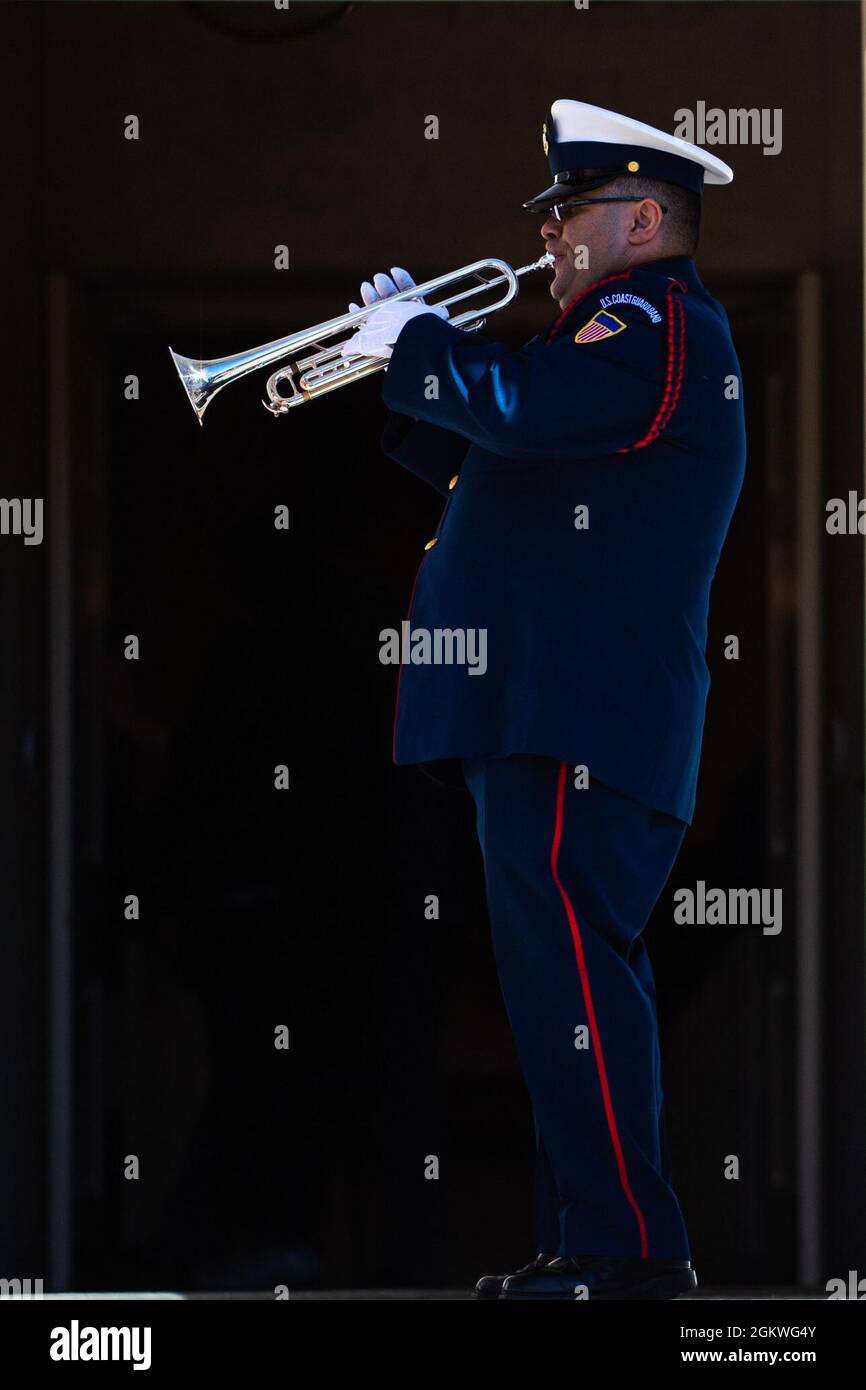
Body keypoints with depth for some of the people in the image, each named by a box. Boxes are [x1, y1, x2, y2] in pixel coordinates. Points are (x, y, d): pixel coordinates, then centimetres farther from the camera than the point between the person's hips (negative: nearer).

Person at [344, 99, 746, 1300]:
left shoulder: (658, 323, -9)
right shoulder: (625, 331, 26)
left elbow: (521, 408, -26)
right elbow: (478, 458, 27)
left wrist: (413, 340, -10)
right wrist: (409, 357, 13)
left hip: (579, 714, -11)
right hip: (546, 709, 11)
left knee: (570, 968, -14)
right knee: (577, 978, 13)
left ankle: (628, 1248, -15)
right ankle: (592, 1243, 18)